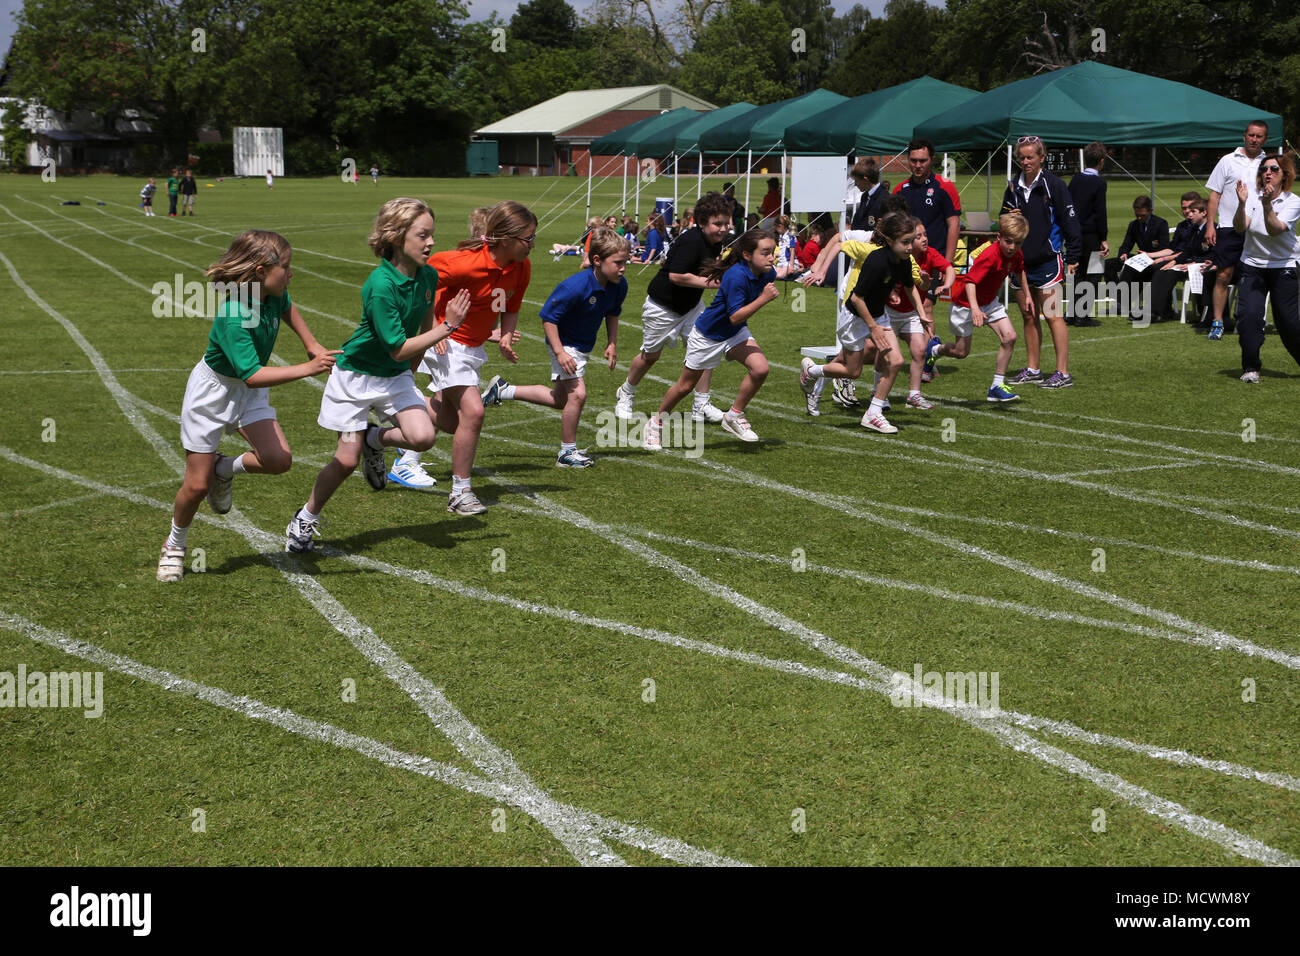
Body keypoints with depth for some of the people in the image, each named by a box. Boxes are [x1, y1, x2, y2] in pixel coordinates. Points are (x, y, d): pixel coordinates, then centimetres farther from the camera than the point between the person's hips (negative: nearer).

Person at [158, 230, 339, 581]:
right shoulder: (232, 318, -35)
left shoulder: (273, 296, -13)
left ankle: (225, 469, 15)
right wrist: (307, 369, -45)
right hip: (212, 390, -6)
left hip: (249, 394, 6)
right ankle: (174, 545, 28)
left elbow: (287, 308, 15)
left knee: (278, 460, -15)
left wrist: (312, 345, 9)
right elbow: (253, 376, -41)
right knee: (197, 486, 1)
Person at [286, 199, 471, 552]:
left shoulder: (428, 276, -7)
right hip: (355, 375, -5)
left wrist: (414, 365, 20)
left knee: (422, 437, -19)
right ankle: (305, 520, 20)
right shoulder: (381, 286, -28)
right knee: (347, 460, -3)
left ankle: (375, 439, 13)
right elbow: (398, 349, -26)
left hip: (396, 376, 5)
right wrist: (448, 327, -27)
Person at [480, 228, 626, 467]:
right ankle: (567, 452, -2)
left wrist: (612, 343, 2)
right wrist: (560, 352, -28)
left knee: (559, 400, 16)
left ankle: (502, 390, 30)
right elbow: (548, 317, -24)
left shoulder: (619, 286, -10)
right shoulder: (575, 286, -31)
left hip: (583, 347, 8)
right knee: (577, 394, -18)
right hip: (564, 344, -8)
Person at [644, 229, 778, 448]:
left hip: (735, 332, 6)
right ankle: (656, 422, 32)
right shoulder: (736, 276, -33)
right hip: (708, 334, -6)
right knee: (686, 385, 9)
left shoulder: (768, 274, -11)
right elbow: (735, 317, -35)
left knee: (760, 368, -18)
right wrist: (763, 299, -40)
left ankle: (734, 416, 1)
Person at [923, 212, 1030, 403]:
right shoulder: (989, 255, -33)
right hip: (965, 301, -7)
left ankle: (997, 386, -3)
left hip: (989, 301, 7)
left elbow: (1020, 271, 16)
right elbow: (970, 281, -40)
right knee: (962, 352, 4)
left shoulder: (1016, 255, -9)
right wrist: (974, 308, -53)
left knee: (1009, 337, -12)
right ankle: (934, 349, 38)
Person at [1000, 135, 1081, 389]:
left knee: (1053, 316, -7)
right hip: (1020, 261, 6)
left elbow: (1070, 222, -7)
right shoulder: (1013, 187, 10)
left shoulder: (1053, 185, -7)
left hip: (1047, 260, -6)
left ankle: (1063, 373, -6)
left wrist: (1072, 257, -10)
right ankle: (1032, 370, 20)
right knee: (1028, 316, 11)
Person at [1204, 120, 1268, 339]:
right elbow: (1215, 195, 5)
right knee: (1223, 276, -4)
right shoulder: (1229, 161, 5)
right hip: (1229, 228, -2)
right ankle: (1218, 323, 1)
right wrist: (1210, 225, -3)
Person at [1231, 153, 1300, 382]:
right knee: (1248, 314, -15)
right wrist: (1241, 204, -34)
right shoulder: (1252, 195, -5)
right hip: (1252, 266, 1)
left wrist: (1267, 204, -37)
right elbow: (1239, 227, -18)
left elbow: (1275, 230, -24)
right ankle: (1250, 368, -1)